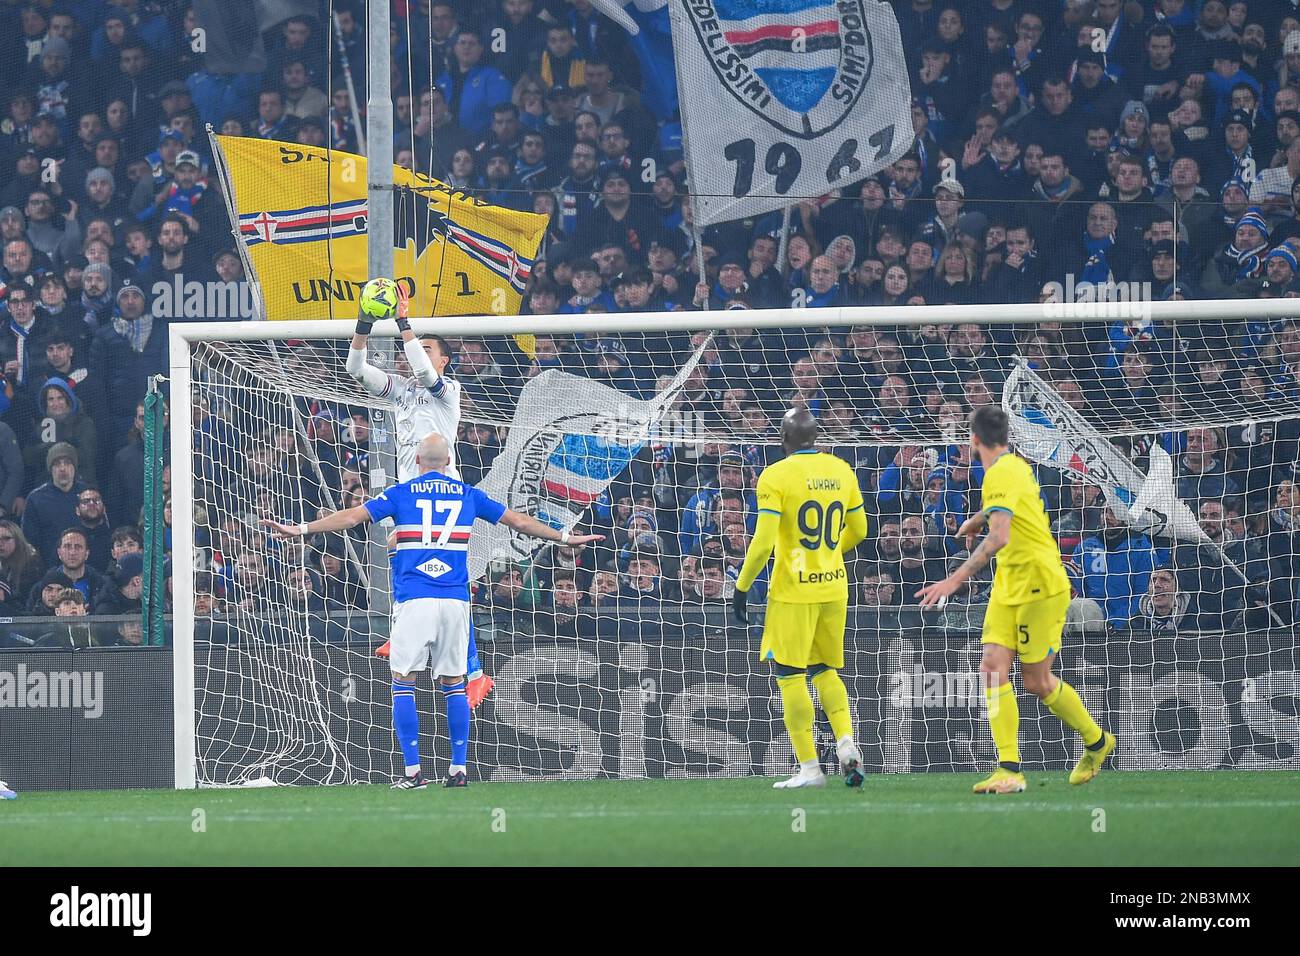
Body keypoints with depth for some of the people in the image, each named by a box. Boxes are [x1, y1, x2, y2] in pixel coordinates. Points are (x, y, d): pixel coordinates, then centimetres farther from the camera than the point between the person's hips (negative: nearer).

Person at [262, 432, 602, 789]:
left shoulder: (402, 493, 5)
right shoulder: (468, 495, 12)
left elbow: (351, 517, 0)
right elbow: (519, 522, 20)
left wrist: (301, 530, 4)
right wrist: (566, 538, 32)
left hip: (413, 601, -3)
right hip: (455, 601, 3)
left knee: (403, 684, 2)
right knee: (454, 685, 10)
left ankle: (412, 772, -6)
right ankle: (458, 769, 7)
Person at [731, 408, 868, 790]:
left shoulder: (775, 476, -10)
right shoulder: (841, 471, 7)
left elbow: (763, 542, -14)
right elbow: (858, 531, 17)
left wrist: (741, 587, -5)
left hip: (793, 590, -6)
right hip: (834, 586, 6)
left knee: (791, 676, 1)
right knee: (826, 672, 18)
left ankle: (809, 767, -1)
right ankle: (847, 745, -2)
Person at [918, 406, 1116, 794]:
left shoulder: (1001, 473, -19)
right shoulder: (1015, 465, 10)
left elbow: (999, 538, -32)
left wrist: (954, 580, -36)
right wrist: (976, 520, 51)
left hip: (1040, 586, -9)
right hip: (1009, 585, 9)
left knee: (1037, 682, 0)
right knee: (993, 668, -5)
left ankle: (1097, 741, 23)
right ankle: (1009, 770, -10)